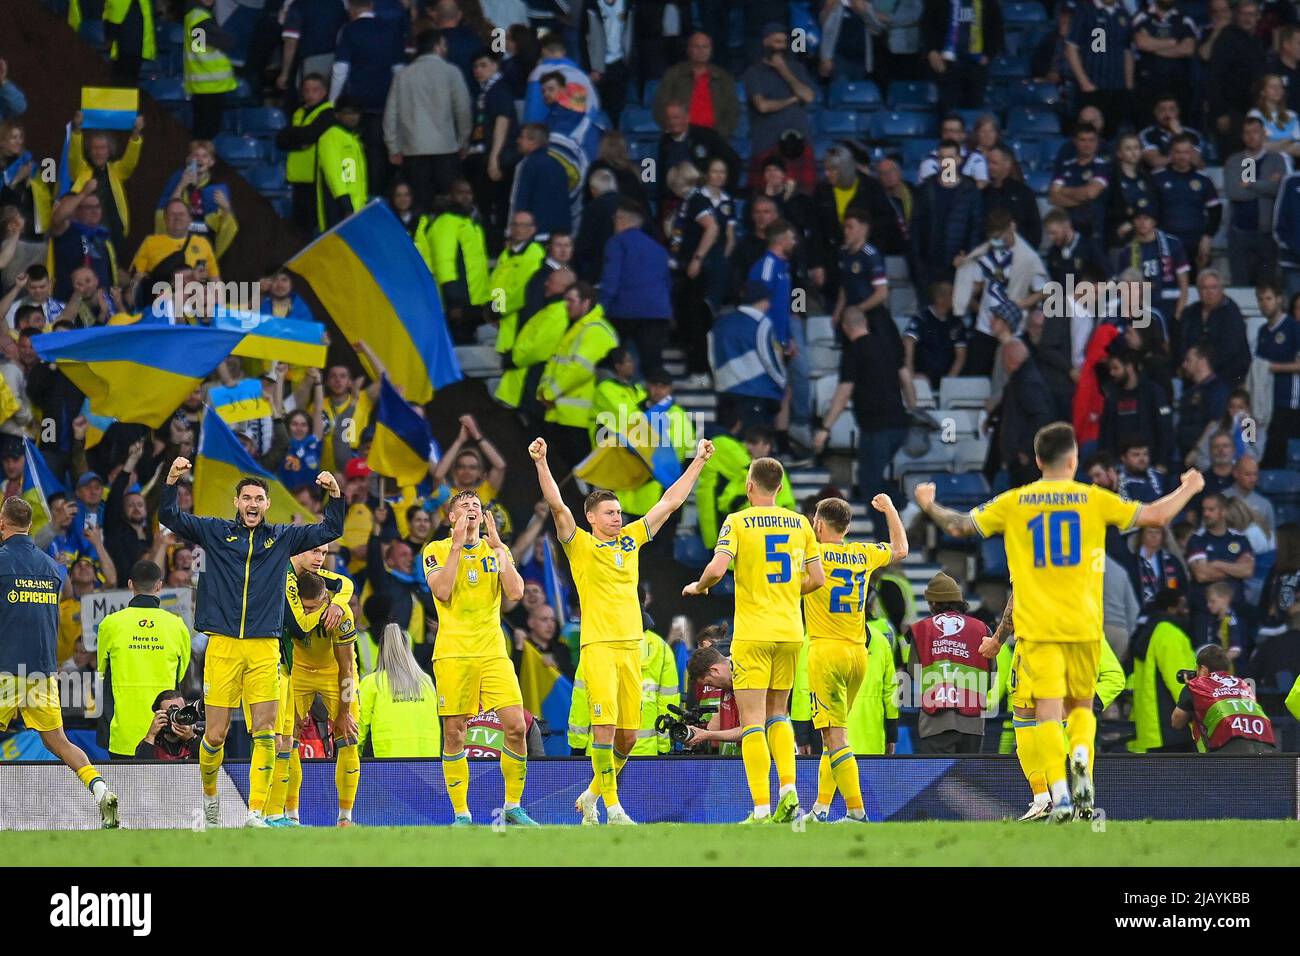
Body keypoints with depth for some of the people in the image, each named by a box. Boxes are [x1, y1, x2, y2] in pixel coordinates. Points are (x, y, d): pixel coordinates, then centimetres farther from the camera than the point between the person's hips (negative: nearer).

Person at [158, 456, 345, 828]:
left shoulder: (282, 537, 11)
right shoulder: (215, 532, 7)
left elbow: (330, 530, 12)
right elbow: (169, 518, 2)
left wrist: (335, 494, -5)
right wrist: (171, 481, -14)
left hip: (264, 648, 1)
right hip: (222, 645, -1)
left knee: (264, 732, -7)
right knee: (215, 734, 0)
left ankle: (256, 812, -5)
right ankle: (209, 794, 25)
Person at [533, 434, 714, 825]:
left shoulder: (630, 540, 15)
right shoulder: (581, 546, 2)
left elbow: (671, 502, 20)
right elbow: (557, 505, -10)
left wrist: (698, 461, 20)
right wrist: (541, 463, -20)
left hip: (632, 646, 5)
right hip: (598, 646, -5)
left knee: (627, 734, 5)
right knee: (605, 724, -14)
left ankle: (592, 794, 25)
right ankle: (612, 808, -11)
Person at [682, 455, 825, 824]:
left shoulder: (737, 522, -6)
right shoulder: (800, 523, 6)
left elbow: (717, 569, -18)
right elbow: (817, 579, 7)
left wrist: (698, 587, 4)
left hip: (752, 633, -4)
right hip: (790, 631, 4)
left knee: (752, 721, -3)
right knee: (778, 714, 18)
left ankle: (762, 808, -11)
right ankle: (788, 789, 0)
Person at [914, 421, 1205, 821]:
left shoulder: (1013, 502, 2)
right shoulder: (1094, 499, 1)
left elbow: (960, 526, 7)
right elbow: (1155, 515, 3)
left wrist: (928, 505, 27)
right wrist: (1188, 489, 21)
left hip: (1036, 624, -1)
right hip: (1083, 623, 1)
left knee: (1049, 709, -4)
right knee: (1082, 704, 16)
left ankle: (1060, 794, -16)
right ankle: (1081, 755, -15)